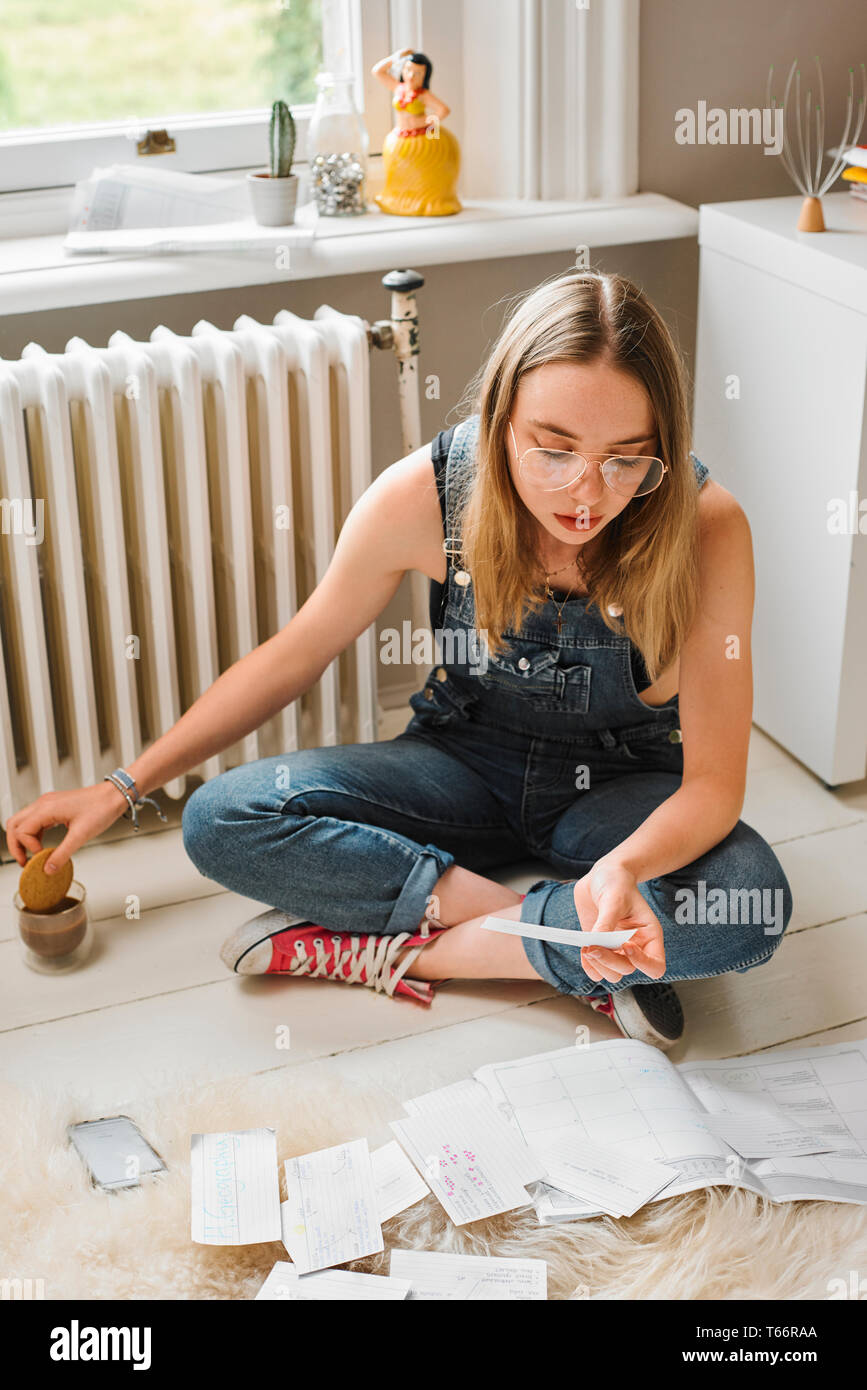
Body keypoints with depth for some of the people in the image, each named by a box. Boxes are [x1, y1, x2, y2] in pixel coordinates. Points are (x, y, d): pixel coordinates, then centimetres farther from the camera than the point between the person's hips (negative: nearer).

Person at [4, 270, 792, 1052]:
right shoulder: (424, 496, -23)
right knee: (222, 820, -21)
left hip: (624, 787, -1)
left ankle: (401, 949, -20)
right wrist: (127, 786, -4)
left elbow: (713, 783, -23)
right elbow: (294, 655, -6)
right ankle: (565, 947, -20)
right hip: (470, 767, 2)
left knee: (751, 902, -34)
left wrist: (627, 867, -46)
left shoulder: (703, 525, -28)